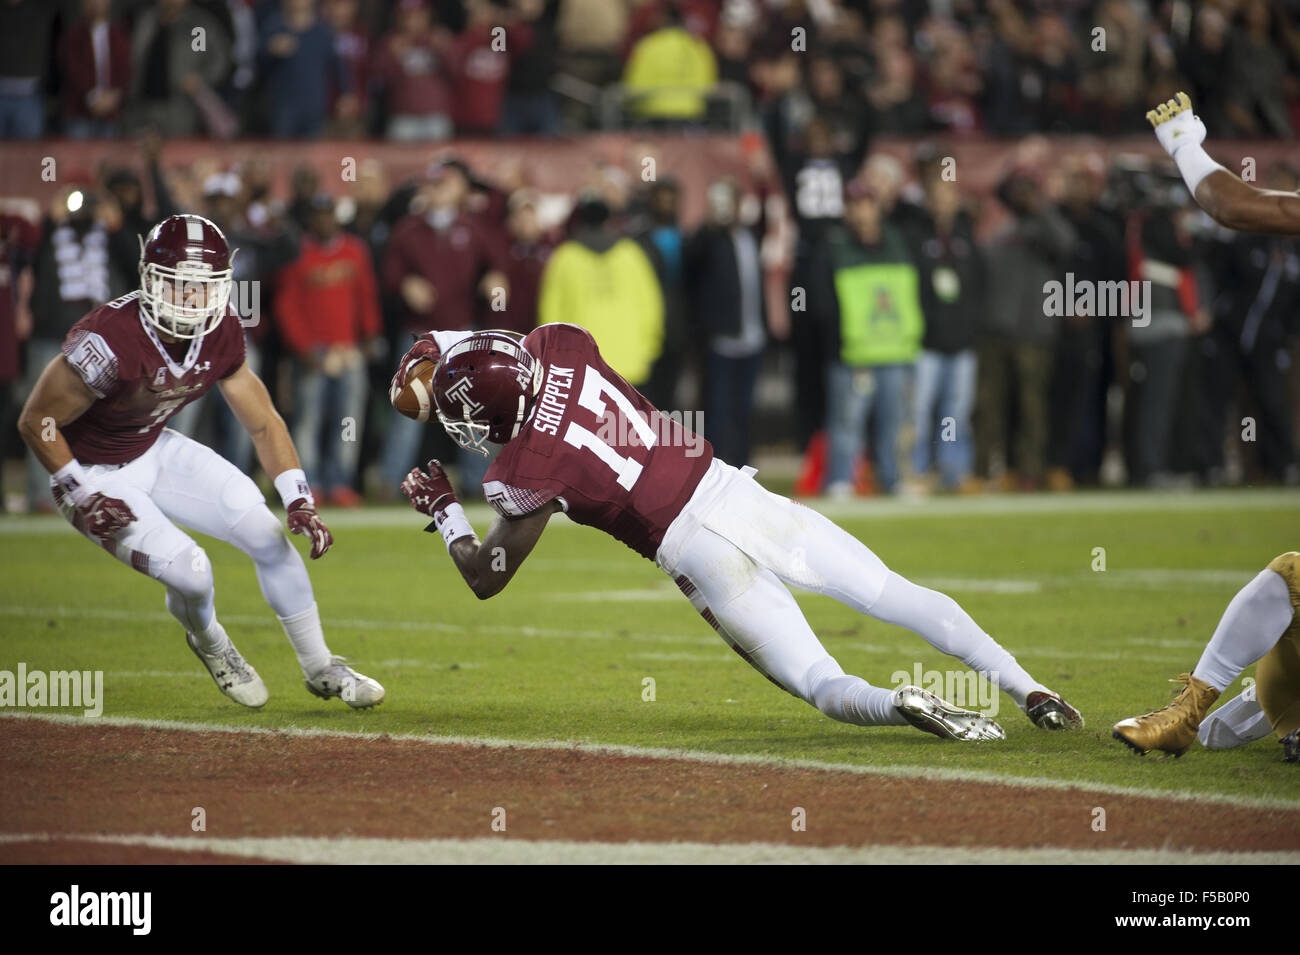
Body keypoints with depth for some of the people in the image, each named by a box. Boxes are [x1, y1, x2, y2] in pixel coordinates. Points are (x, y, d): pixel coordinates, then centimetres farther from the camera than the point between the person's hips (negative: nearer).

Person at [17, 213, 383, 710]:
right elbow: (36, 421, -23)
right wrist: (83, 497, -23)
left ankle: (320, 669, 13)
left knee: (268, 534, -5)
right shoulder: (110, 342, -34)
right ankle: (208, 641, 17)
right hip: (94, 474, -6)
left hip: (156, 452, 6)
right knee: (190, 572, -21)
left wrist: (299, 500, -9)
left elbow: (262, 422, 0)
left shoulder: (220, 335, -13)